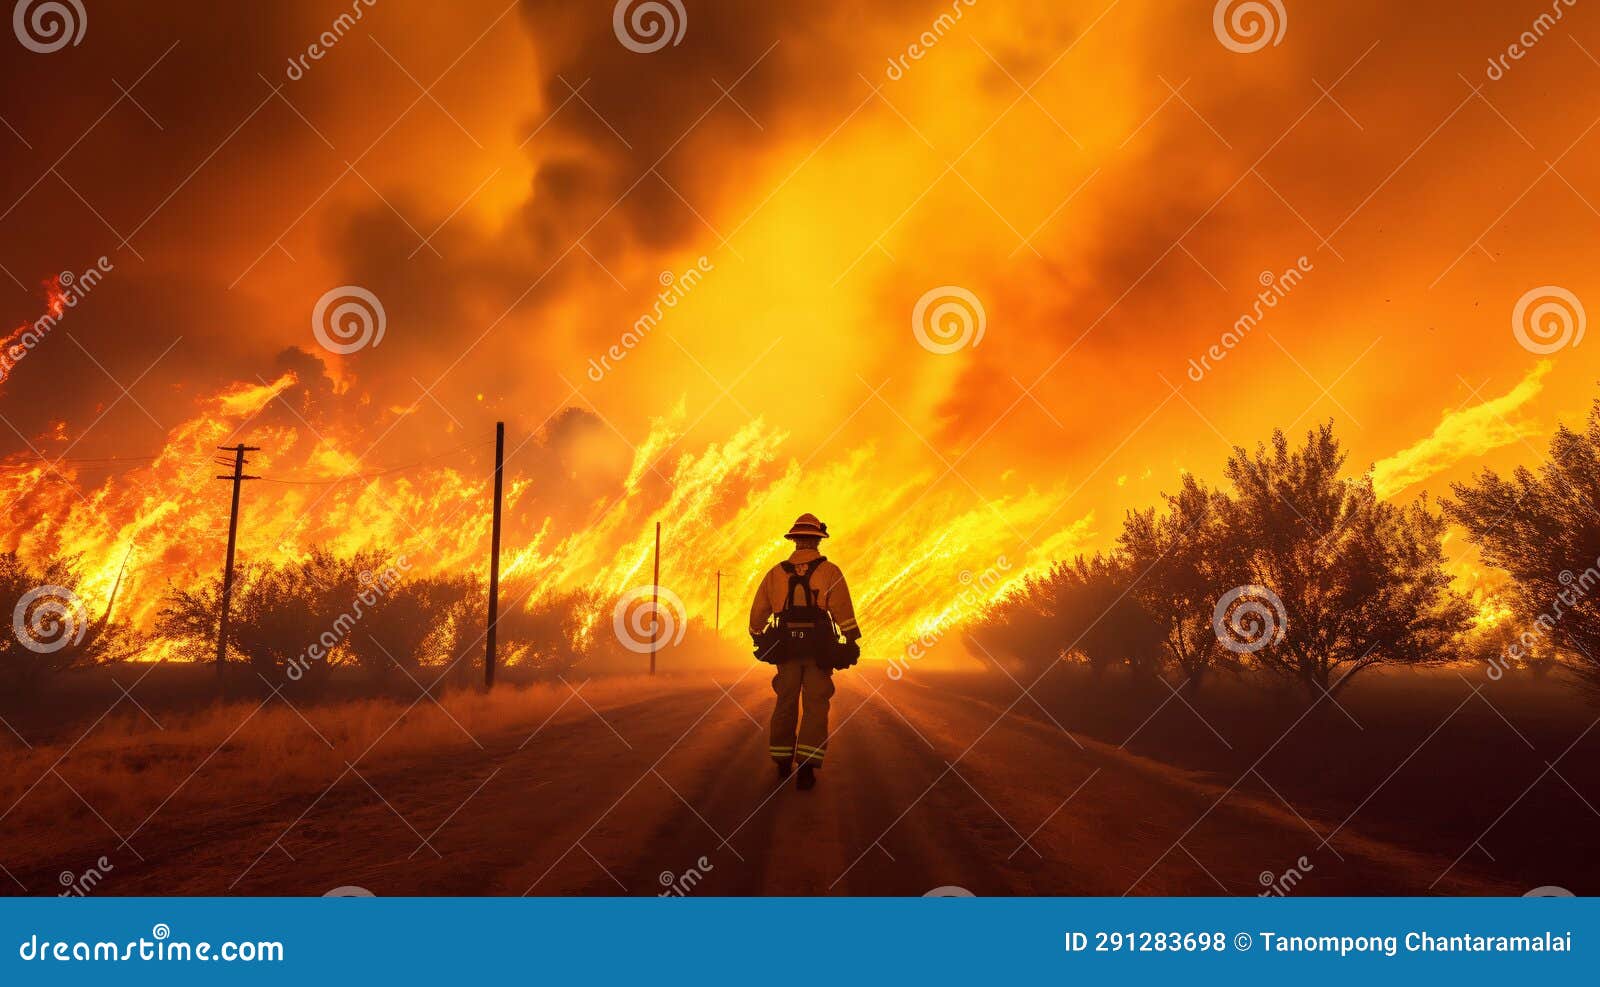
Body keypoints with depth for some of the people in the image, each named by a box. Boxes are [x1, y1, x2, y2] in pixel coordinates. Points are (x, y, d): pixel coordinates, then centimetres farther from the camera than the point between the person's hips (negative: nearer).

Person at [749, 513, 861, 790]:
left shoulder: (776, 572, 8)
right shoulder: (829, 572, -1)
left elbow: (758, 612, 11)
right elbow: (843, 610, -12)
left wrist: (758, 640, 25)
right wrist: (853, 643, -8)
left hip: (786, 649, 3)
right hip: (819, 650, -2)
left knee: (785, 704, 14)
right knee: (815, 707, 0)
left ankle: (782, 763, 24)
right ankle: (806, 767, -10)